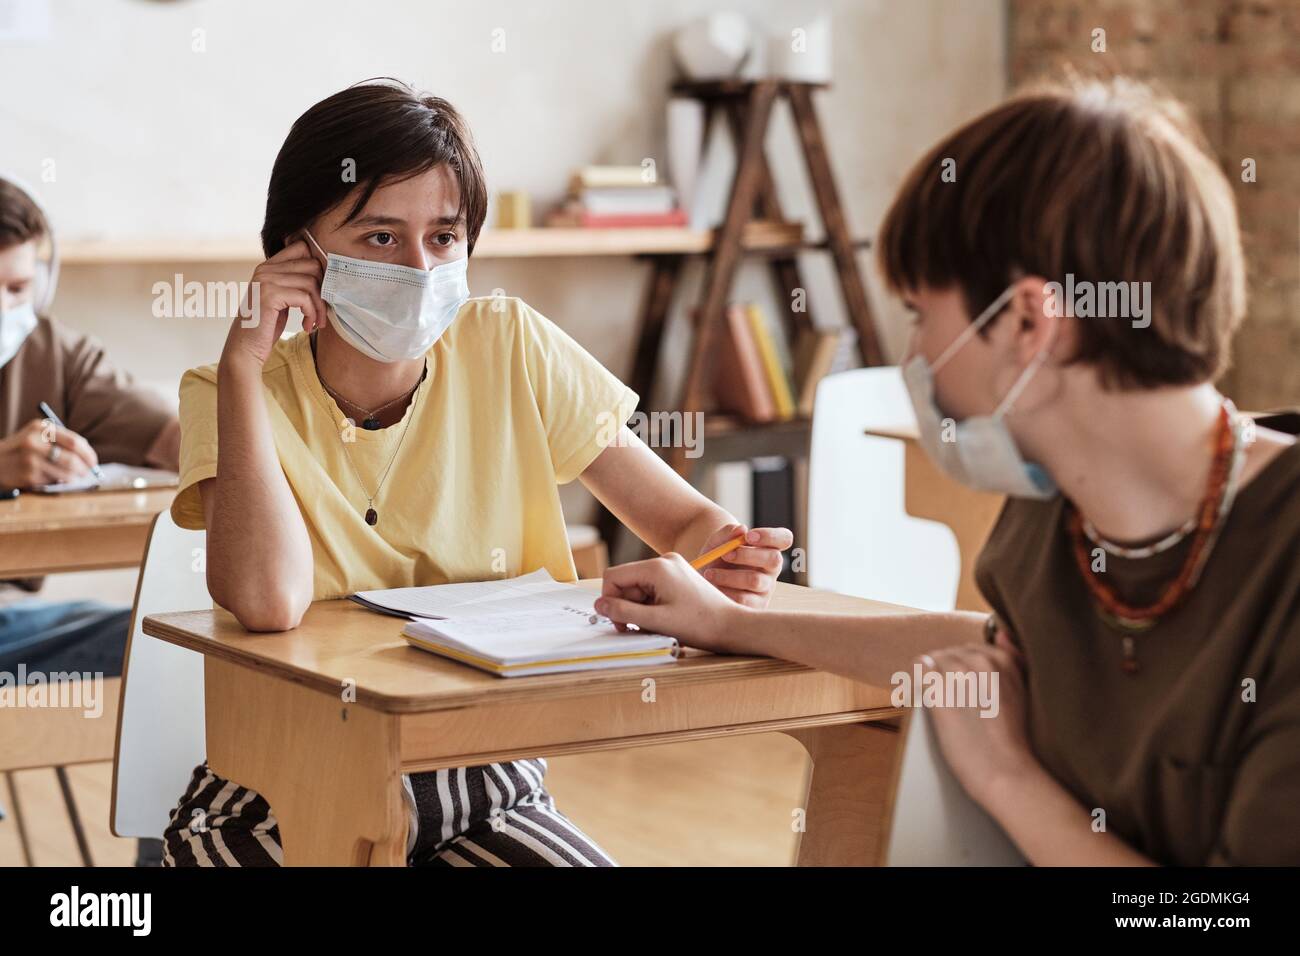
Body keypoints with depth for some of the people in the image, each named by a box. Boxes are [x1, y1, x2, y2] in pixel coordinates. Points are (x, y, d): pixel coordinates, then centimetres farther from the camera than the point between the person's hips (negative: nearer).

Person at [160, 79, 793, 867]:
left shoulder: (509, 351, -2)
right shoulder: (233, 395, -7)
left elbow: (684, 519, 0)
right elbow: (268, 601, -27)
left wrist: (724, 551, -24)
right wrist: (244, 361, -21)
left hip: (486, 780, 2)